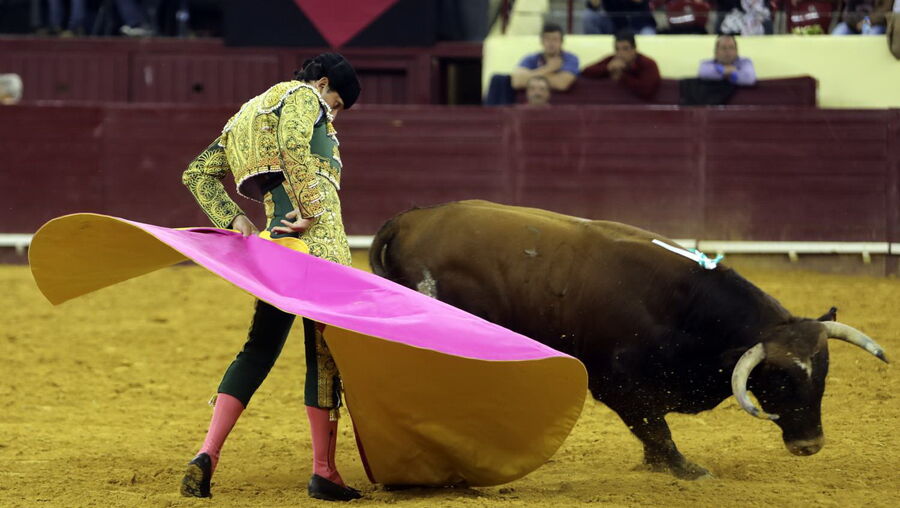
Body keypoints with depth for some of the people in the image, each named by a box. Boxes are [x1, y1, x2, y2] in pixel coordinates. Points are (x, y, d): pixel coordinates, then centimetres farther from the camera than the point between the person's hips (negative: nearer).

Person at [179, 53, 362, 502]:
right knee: (324, 348, -3)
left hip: (276, 241, 8)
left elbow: (198, 174, 21)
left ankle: (208, 453, -2)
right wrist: (312, 210, -21)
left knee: (261, 346, 11)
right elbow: (293, 144, -19)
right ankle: (323, 471, -2)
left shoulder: (245, 118, 27)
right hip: (318, 236, -8)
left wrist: (232, 218, 9)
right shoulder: (302, 98, 4)